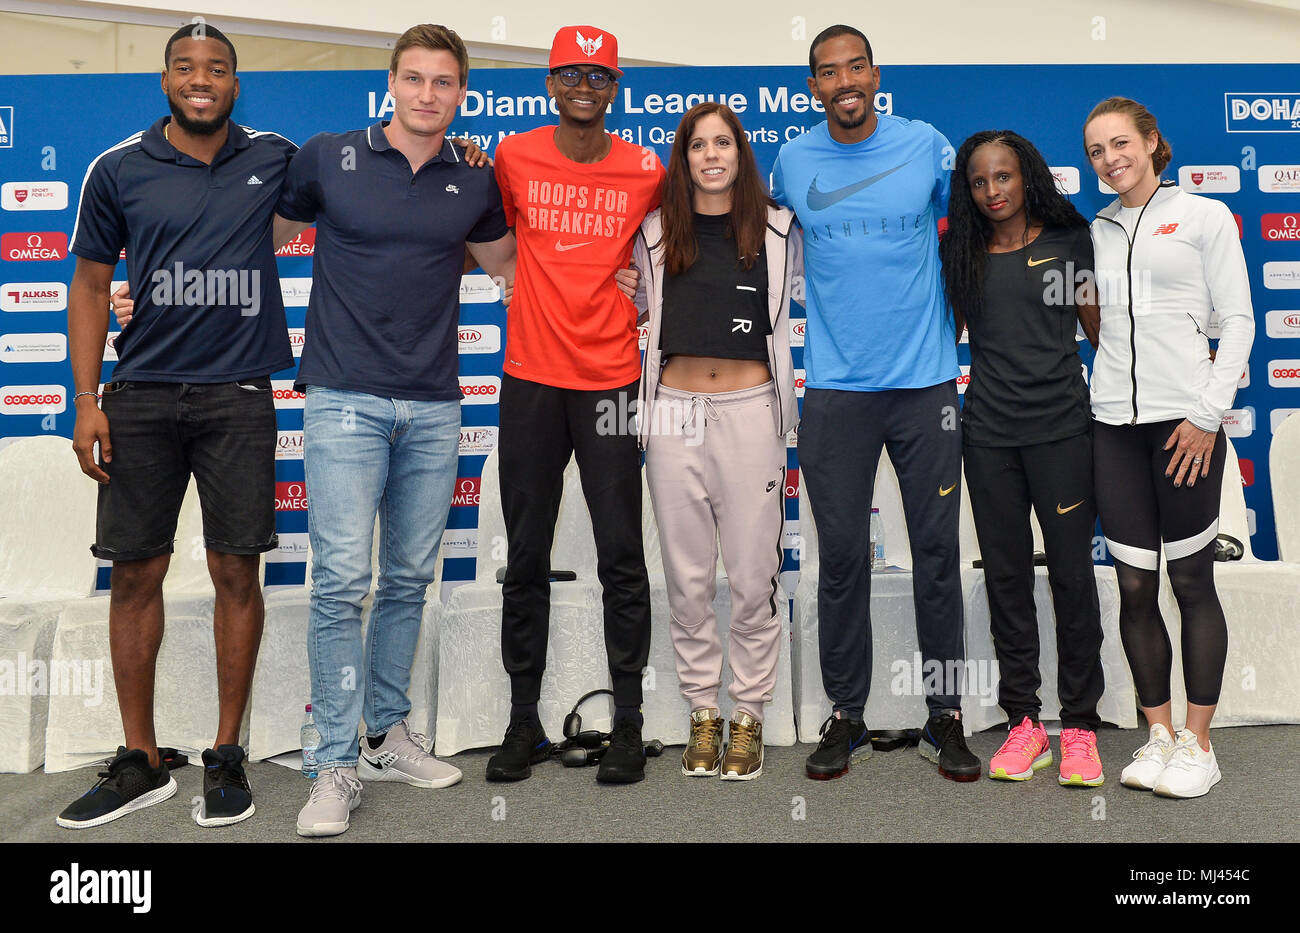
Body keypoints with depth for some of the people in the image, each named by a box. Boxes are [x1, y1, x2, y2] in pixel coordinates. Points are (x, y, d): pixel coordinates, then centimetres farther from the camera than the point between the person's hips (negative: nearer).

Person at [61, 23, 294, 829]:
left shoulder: (275, 159, 7)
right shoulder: (119, 170, 5)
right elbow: (91, 286, 8)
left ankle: (227, 754, 16)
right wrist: (87, 401, 0)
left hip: (239, 397, 0)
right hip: (142, 398, 1)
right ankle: (140, 763, 17)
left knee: (237, 572, 1)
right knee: (136, 574, 3)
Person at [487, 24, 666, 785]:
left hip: (610, 380, -1)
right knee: (526, 556, 6)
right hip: (530, 379, 1)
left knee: (621, 557, 1)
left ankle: (629, 721, 13)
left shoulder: (647, 171, 3)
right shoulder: (514, 157, 4)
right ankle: (524, 720, 18)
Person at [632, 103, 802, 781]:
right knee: (687, 575, 6)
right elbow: (624, 308, 19)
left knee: (753, 575, 1)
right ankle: (703, 712, 20)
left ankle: (748, 716, 16)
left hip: (749, 410, -1)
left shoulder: (778, 231, 6)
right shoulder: (656, 234, 10)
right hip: (675, 412, 2)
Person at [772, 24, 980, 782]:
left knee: (938, 551, 5)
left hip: (927, 382, 0)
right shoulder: (793, 160, 4)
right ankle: (846, 718, 17)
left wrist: (951, 329, 9)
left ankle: (945, 720, 17)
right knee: (842, 554, 3)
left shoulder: (927, 145, 1)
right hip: (836, 387, 1)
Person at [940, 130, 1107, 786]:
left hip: (1061, 426, -2)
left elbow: (1099, 329, 8)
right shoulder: (960, 254, 9)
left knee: (1071, 571, 0)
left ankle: (1079, 723, 12)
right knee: (1006, 573, 6)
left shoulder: (1069, 241, 5)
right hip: (988, 433, 2)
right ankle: (1022, 718, 16)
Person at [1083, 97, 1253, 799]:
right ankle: (1158, 735, 16)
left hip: (1184, 420, -4)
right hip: (1113, 422, 4)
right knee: (1134, 586, 4)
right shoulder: (1097, 232, 16)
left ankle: (1198, 743, 11)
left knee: (1191, 582, 1)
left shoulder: (1204, 216, 5)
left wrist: (1207, 413, -9)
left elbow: (1237, 320, 1)